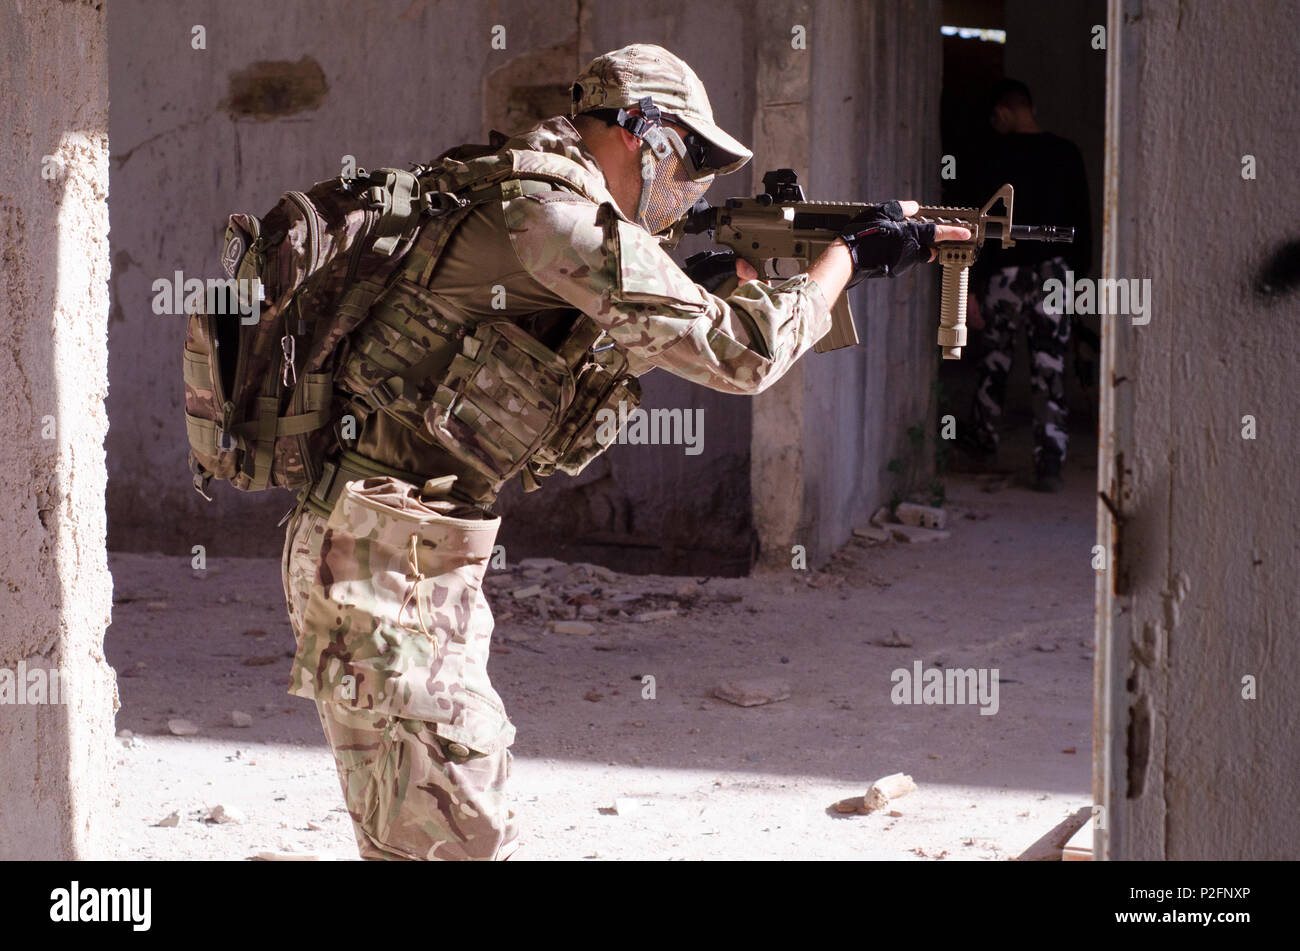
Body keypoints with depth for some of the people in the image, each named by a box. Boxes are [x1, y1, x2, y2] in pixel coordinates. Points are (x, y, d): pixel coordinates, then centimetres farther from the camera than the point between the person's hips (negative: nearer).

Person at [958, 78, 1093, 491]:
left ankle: (982, 439, 33)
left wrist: (968, 287, -8)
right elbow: (1080, 222, 9)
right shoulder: (1066, 154, 3)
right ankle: (1050, 460, -9)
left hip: (1005, 272, -2)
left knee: (996, 357, 17)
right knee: (1050, 367, 0)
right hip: (1054, 272, 2)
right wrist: (1079, 271, 19)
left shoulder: (993, 155, -8)